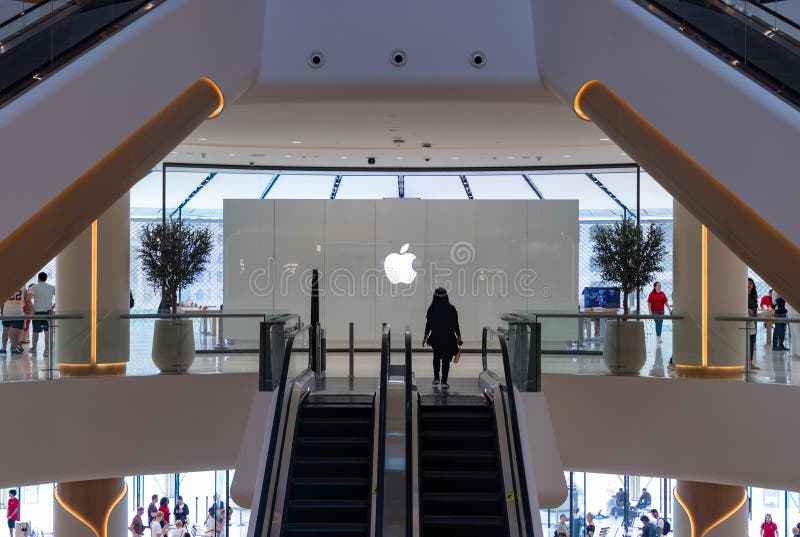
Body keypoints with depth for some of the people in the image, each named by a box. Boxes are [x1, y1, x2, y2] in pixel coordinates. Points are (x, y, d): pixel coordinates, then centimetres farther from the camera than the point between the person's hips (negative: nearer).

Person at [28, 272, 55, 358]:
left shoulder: (34, 287, -1)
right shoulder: (52, 287, 6)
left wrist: (32, 308, -6)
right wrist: (53, 306, 8)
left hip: (37, 311, -1)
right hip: (48, 311, 1)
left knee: (36, 331, 13)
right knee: (47, 331, -1)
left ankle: (34, 349, 27)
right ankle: (47, 350, -7)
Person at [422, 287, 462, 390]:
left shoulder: (432, 309, -8)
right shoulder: (451, 309, -7)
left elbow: (429, 324, -3)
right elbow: (456, 324, -2)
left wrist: (425, 337, 8)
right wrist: (458, 336, 9)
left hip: (436, 338, 1)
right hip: (449, 338, -1)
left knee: (436, 357, 22)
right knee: (446, 360, 6)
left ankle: (436, 378, 20)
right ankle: (444, 381, 3)